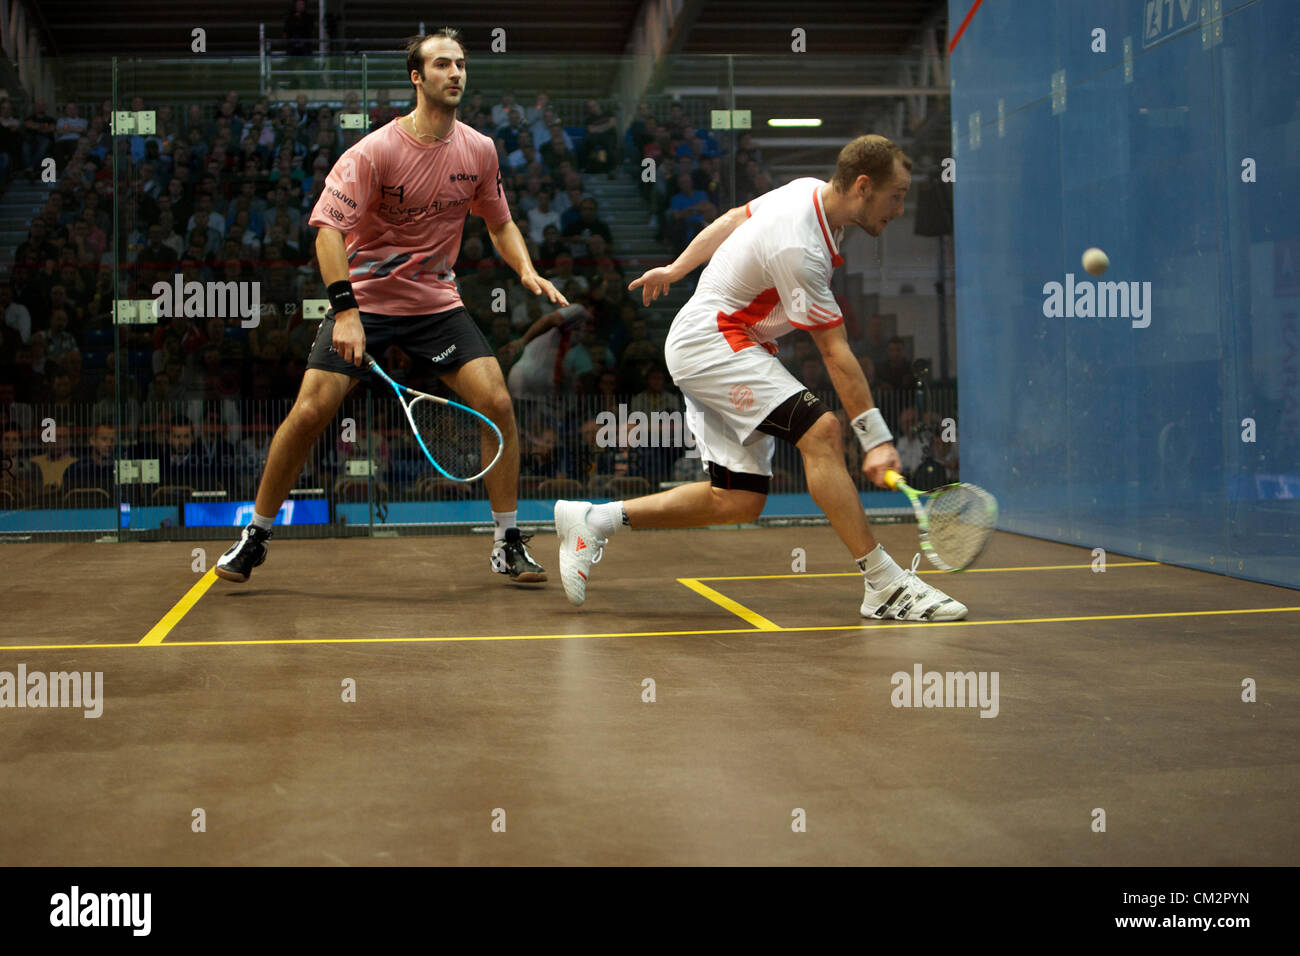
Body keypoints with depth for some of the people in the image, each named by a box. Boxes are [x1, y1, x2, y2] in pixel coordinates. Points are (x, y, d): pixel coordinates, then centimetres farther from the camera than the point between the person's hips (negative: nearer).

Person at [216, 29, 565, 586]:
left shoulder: (479, 150, 0)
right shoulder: (376, 150, -15)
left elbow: (500, 225, 14)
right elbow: (328, 227, -19)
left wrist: (527, 271, -5)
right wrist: (346, 311, -29)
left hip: (437, 303, 3)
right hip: (363, 299, -3)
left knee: (497, 403, -12)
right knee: (310, 411, -13)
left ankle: (507, 545, 1)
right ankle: (255, 536, 8)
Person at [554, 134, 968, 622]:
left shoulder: (810, 191, 4)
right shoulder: (800, 250, -24)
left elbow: (732, 220, 19)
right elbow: (835, 353, -22)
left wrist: (675, 270, 31)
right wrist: (876, 438, -19)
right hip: (712, 341, -10)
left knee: (739, 501, 3)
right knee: (819, 431, -26)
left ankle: (595, 519, 10)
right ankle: (884, 585, -24)